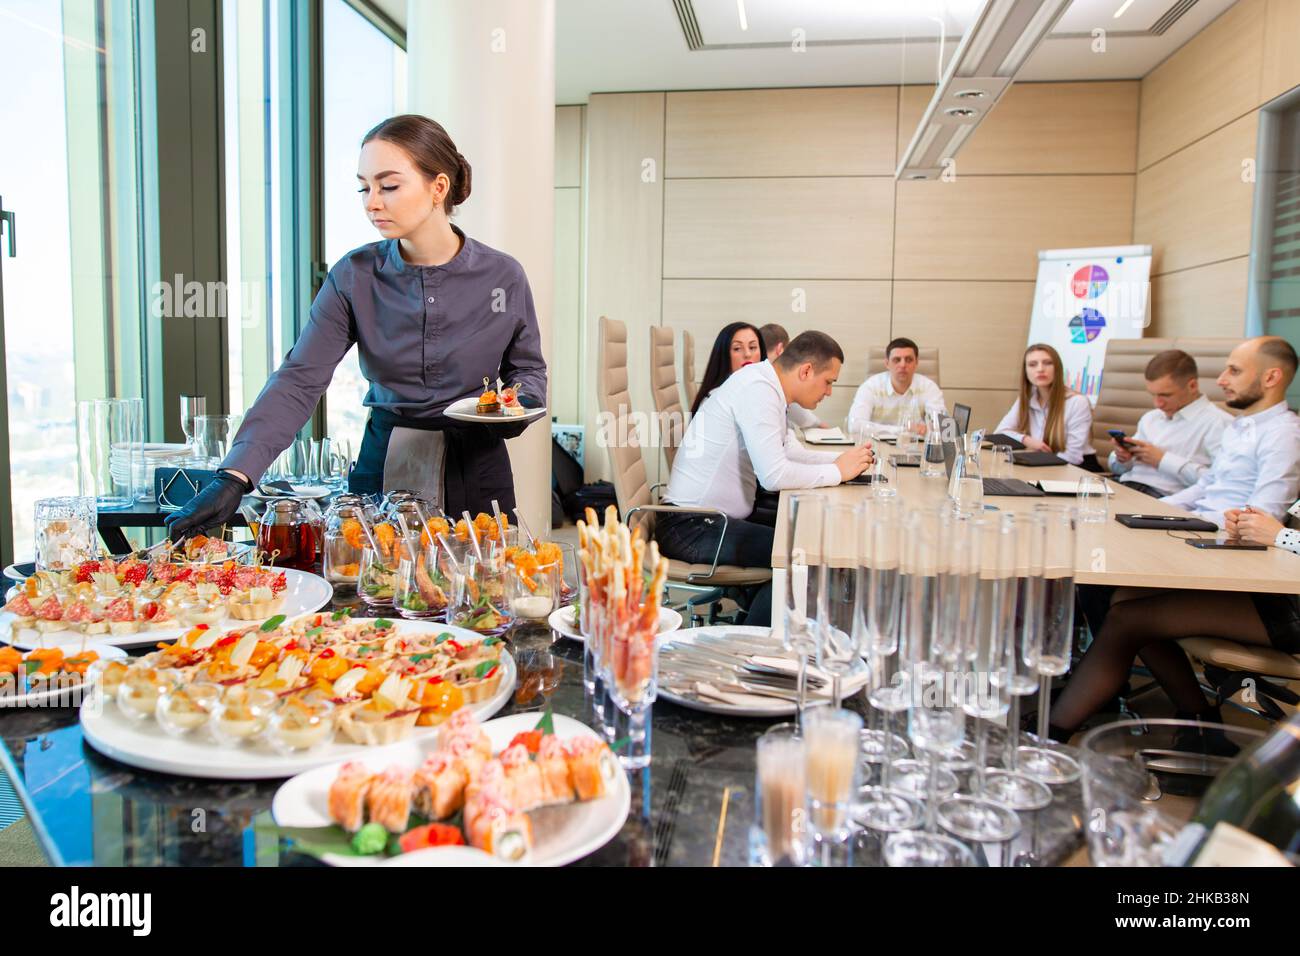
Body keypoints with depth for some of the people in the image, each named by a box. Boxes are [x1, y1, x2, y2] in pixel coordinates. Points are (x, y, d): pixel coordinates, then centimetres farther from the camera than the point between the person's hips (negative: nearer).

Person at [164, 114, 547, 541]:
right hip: (384, 463, 1)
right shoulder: (353, 276, -7)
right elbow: (298, 380, -14)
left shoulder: (502, 276, -7)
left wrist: (518, 407, -15)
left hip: (476, 466, 0)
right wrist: (234, 477, -25)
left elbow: (527, 368, 8)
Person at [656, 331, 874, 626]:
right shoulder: (757, 390, -19)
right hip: (691, 527, -10)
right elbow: (774, 475, -26)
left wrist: (841, 458, 6)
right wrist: (837, 472, -13)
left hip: (713, 518, 10)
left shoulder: (765, 386, 12)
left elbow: (789, 452, 20)